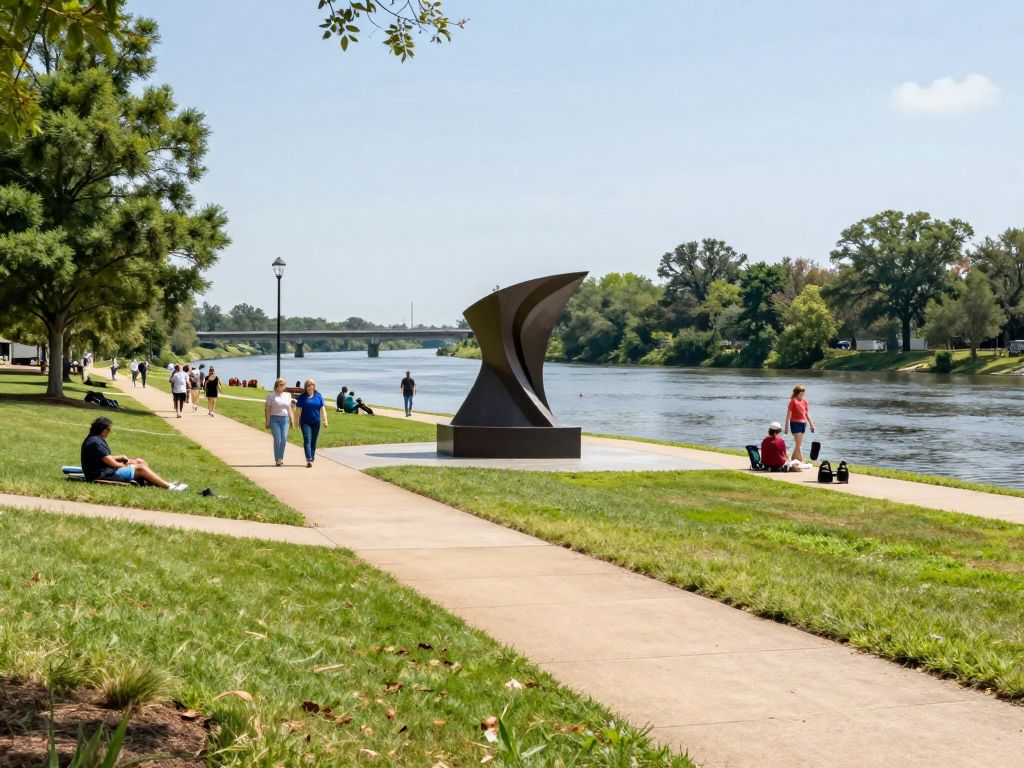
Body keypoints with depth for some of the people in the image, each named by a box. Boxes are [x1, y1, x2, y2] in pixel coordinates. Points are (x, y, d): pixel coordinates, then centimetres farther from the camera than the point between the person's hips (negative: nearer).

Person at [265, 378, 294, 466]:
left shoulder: (287, 395, 13)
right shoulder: (271, 396, 2)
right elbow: (267, 409, 0)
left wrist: (291, 420, 14)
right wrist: (267, 422, -6)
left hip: (285, 419, 3)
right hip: (274, 419, -3)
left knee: (284, 439, -4)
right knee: (277, 439, -8)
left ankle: (281, 458, 9)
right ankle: (277, 459, 0)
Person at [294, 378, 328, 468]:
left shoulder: (318, 396, 6)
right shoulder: (302, 397, 0)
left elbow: (323, 408, 7)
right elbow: (298, 409, 2)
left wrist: (325, 420, 1)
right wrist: (298, 421, -1)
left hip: (316, 422, 2)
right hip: (305, 422, -2)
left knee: (314, 441, 9)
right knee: (307, 440, -12)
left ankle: (312, 458, 21)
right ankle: (309, 460, -21)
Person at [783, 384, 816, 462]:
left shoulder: (805, 401, 8)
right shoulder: (793, 401, -10)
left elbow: (807, 414, 17)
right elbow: (788, 414, -9)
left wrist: (811, 424, 17)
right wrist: (787, 426, -11)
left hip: (803, 423, 7)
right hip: (795, 423, -7)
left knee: (798, 444, 12)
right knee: (798, 444, -9)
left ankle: (793, 459, 22)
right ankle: (801, 461, -8)